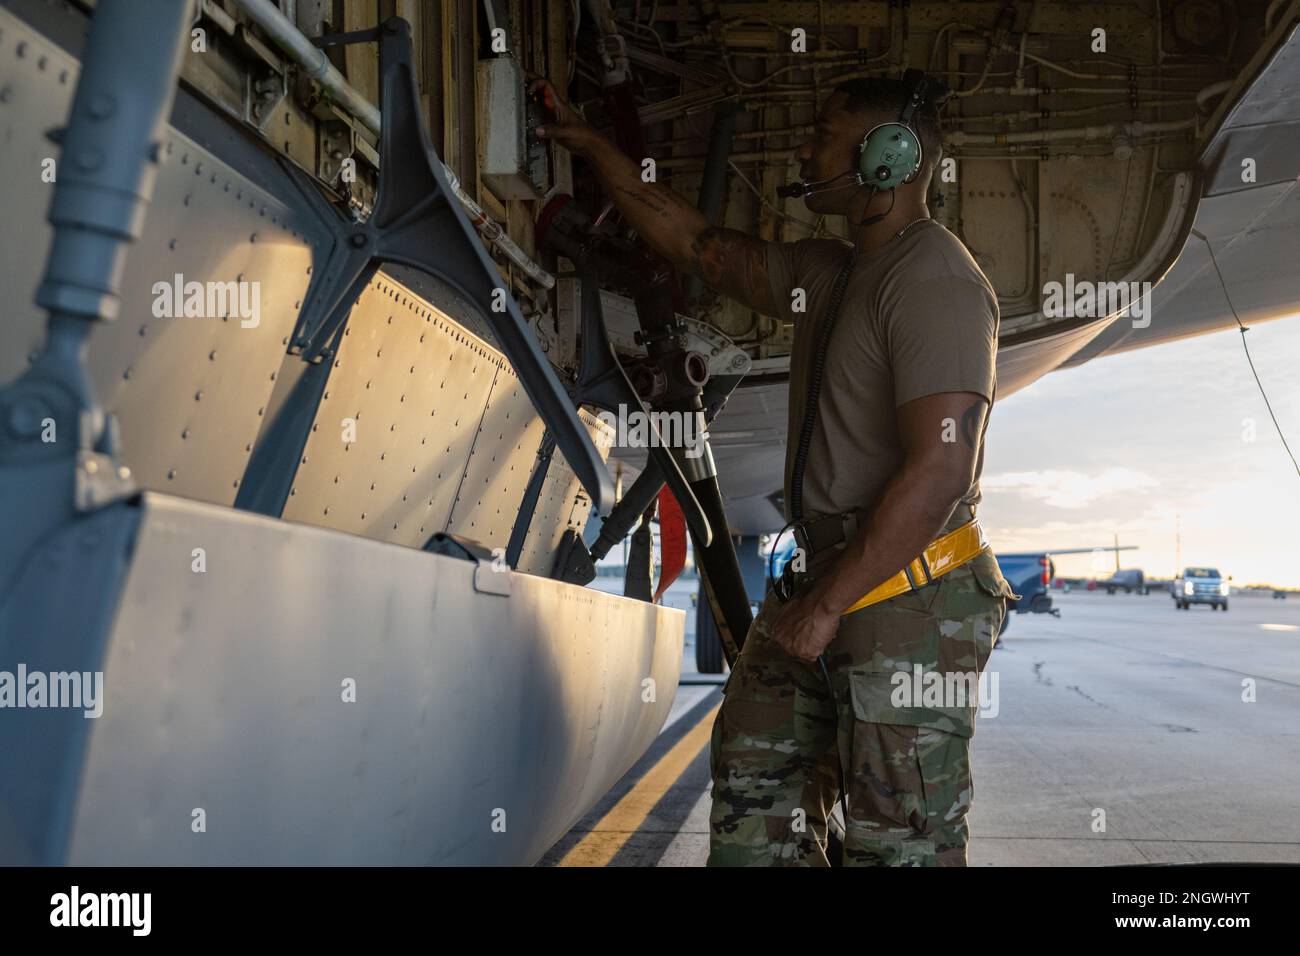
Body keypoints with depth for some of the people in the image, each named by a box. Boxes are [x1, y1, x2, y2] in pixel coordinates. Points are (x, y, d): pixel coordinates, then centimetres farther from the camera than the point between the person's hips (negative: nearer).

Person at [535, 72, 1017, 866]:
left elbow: (939, 470, -22)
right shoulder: (828, 275, 15)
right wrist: (595, 148, 24)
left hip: (913, 600, -9)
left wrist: (826, 604, -20)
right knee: (756, 772, 13)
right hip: (824, 578, 10)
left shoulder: (937, 282, -14)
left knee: (903, 844, -3)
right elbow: (700, 246, 24)